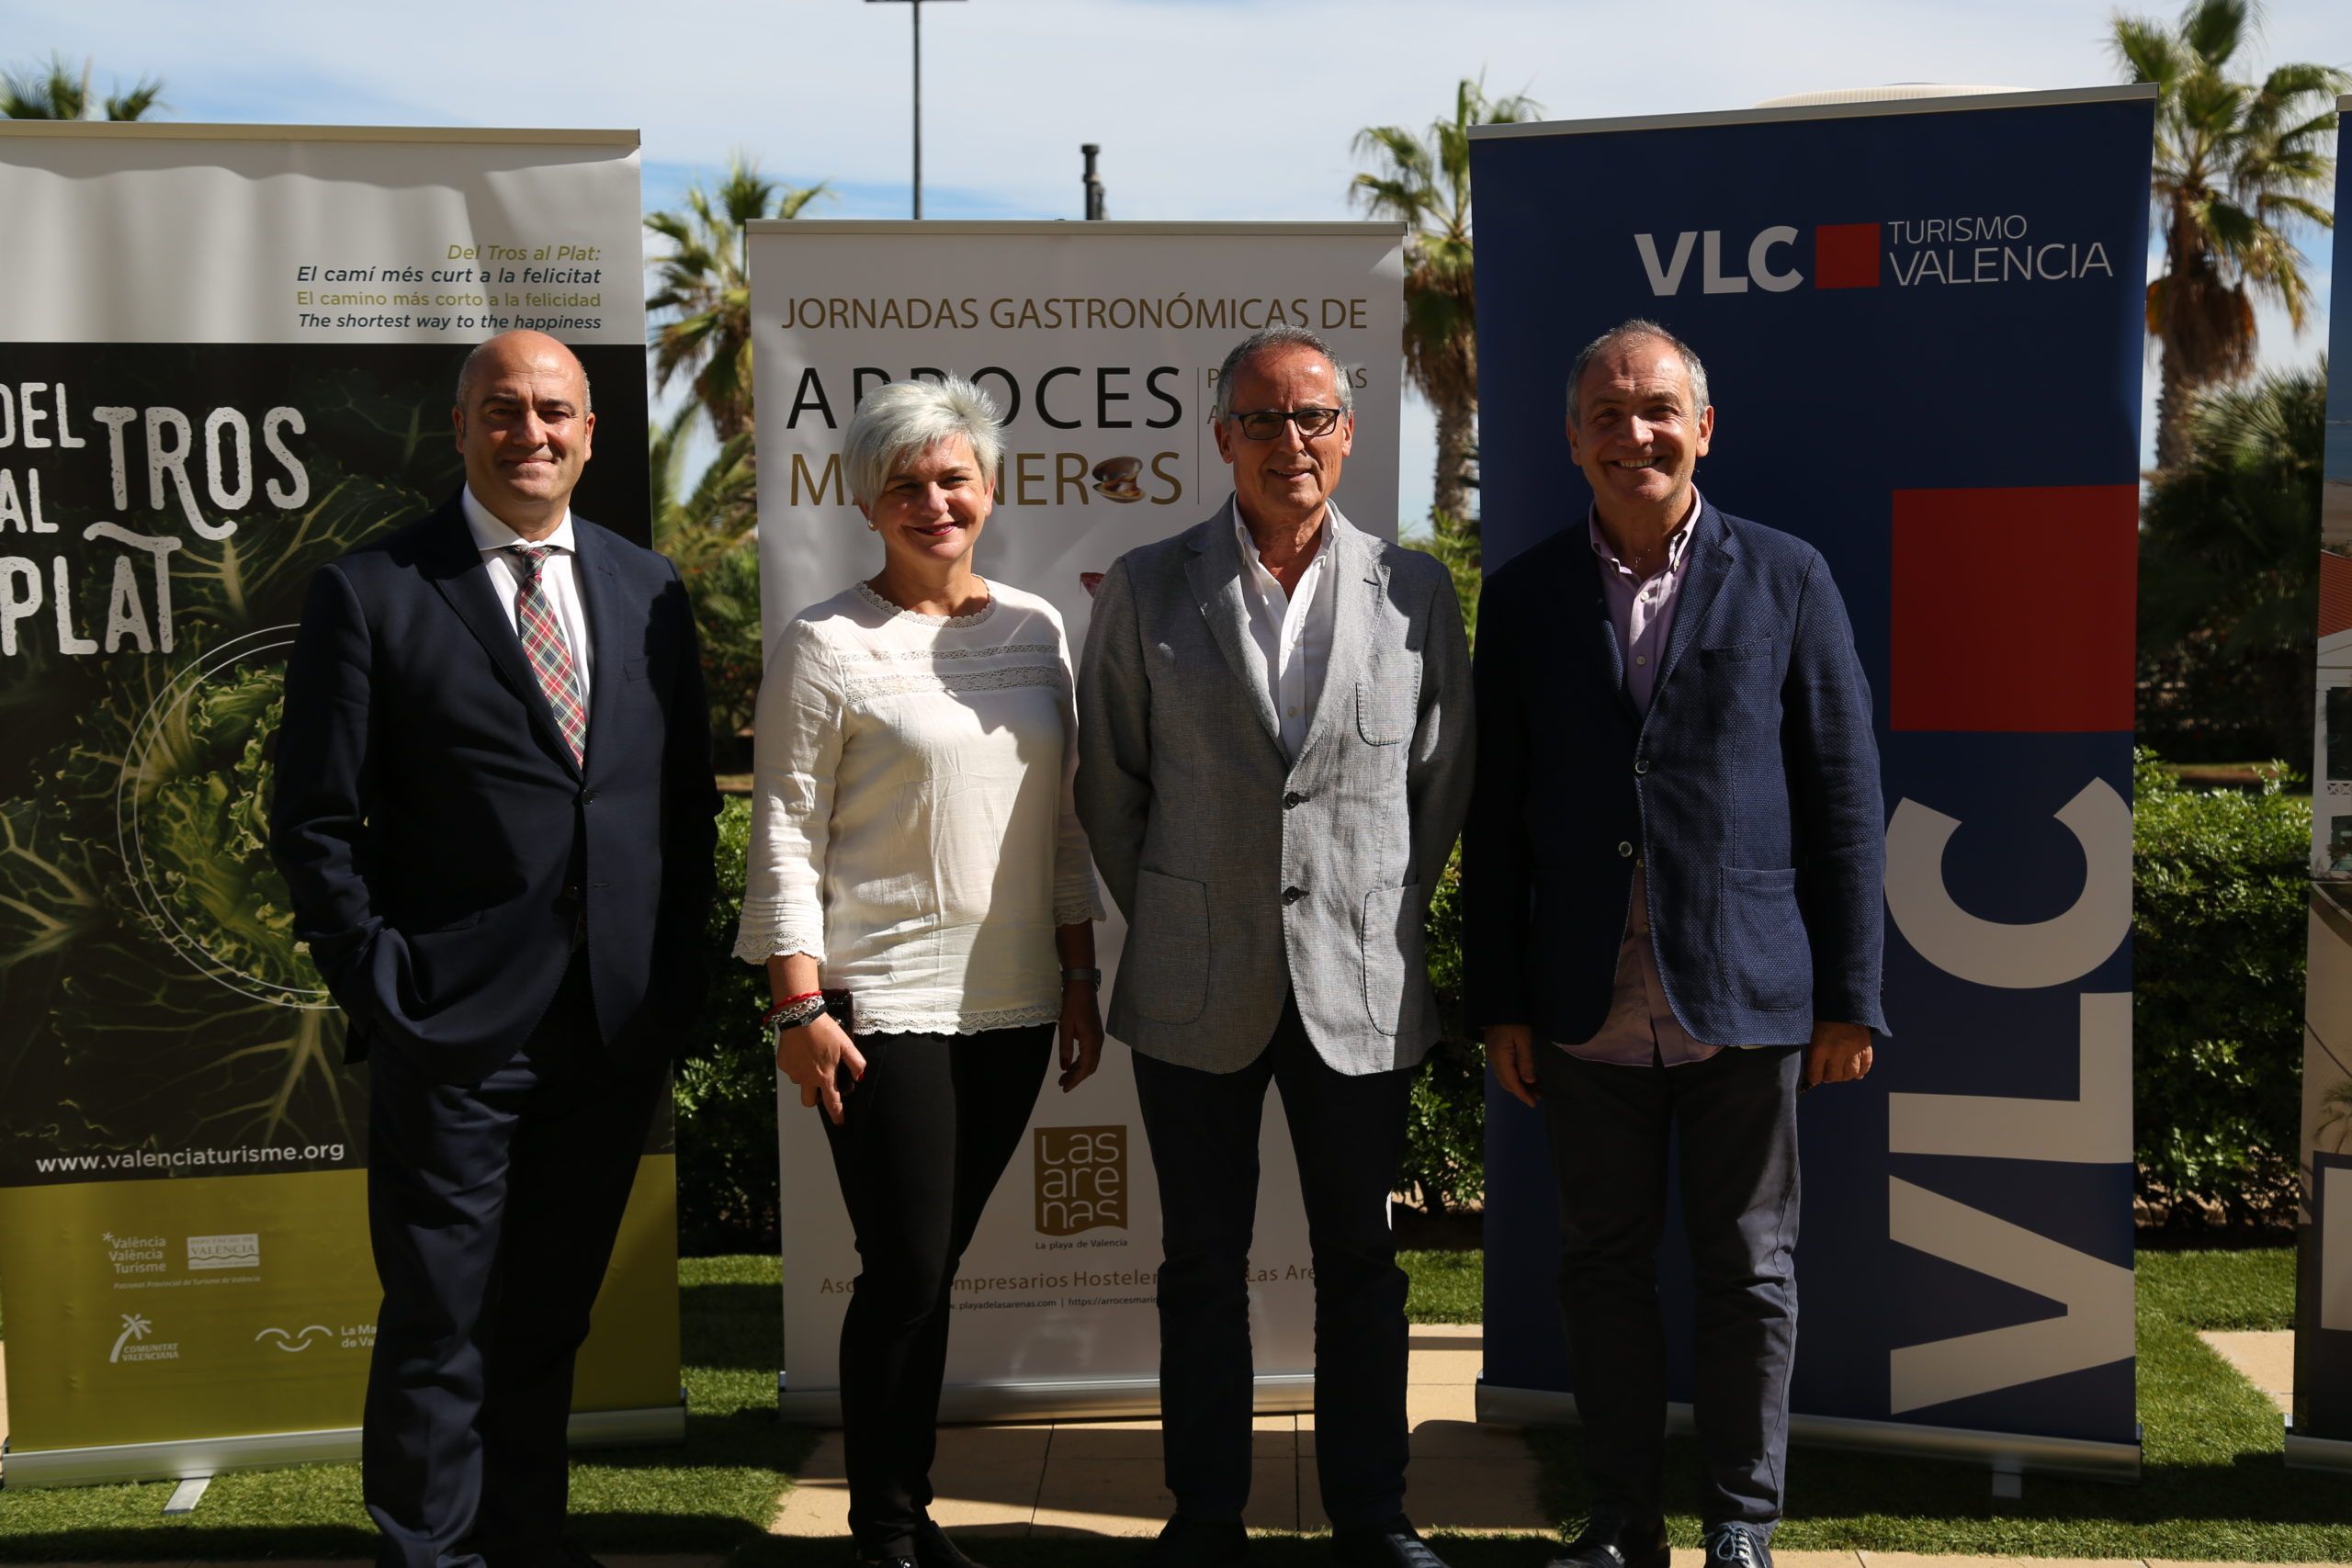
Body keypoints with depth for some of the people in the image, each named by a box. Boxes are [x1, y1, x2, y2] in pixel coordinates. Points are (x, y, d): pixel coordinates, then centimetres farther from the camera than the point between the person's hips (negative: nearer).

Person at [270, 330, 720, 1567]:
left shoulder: (648, 587, 11)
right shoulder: (371, 592, -2)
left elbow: (687, 796, 13)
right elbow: (315, 821, -2)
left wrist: (678, 977, 6)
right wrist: (379, 985, -8)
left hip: (618, 1026, 4)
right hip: (456, 1026, -4)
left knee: (551, 1313, 17)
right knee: (440, 1323, 3)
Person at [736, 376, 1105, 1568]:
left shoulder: (1037, 631, 9)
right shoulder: (825, 646, -5)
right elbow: (784, 836, -6)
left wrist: (1081, 977, 12)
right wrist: (800, 1007, -12)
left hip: (1013, 1003, 4)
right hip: (884, 1008, -4)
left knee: (930, 1270, 13)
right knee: (906, 1274, -2)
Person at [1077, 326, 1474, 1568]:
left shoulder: (1416, 591, 1)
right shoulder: (1145, 592, -1)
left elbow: (1444, 780, 9)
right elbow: (1109, 786, 6)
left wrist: (1380, 915, 8)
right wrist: (1173, 921, 8)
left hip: (1362, 988, 1)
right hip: (1196, 992, 0)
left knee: (1359, 1262, 10)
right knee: (1203, 1263, 10)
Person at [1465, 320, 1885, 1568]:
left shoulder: (1786, 580, 1)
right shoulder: (1524, 597, 5)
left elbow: (1844, 798, 1)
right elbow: (1494, 818, 6)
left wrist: (1848, 995, -2)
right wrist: (1499, 1001, 3)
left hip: (1746, 997, -1)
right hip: (1587, 1012, 2)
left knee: (1748, 1269, 8)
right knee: (1602, 1265, 11)